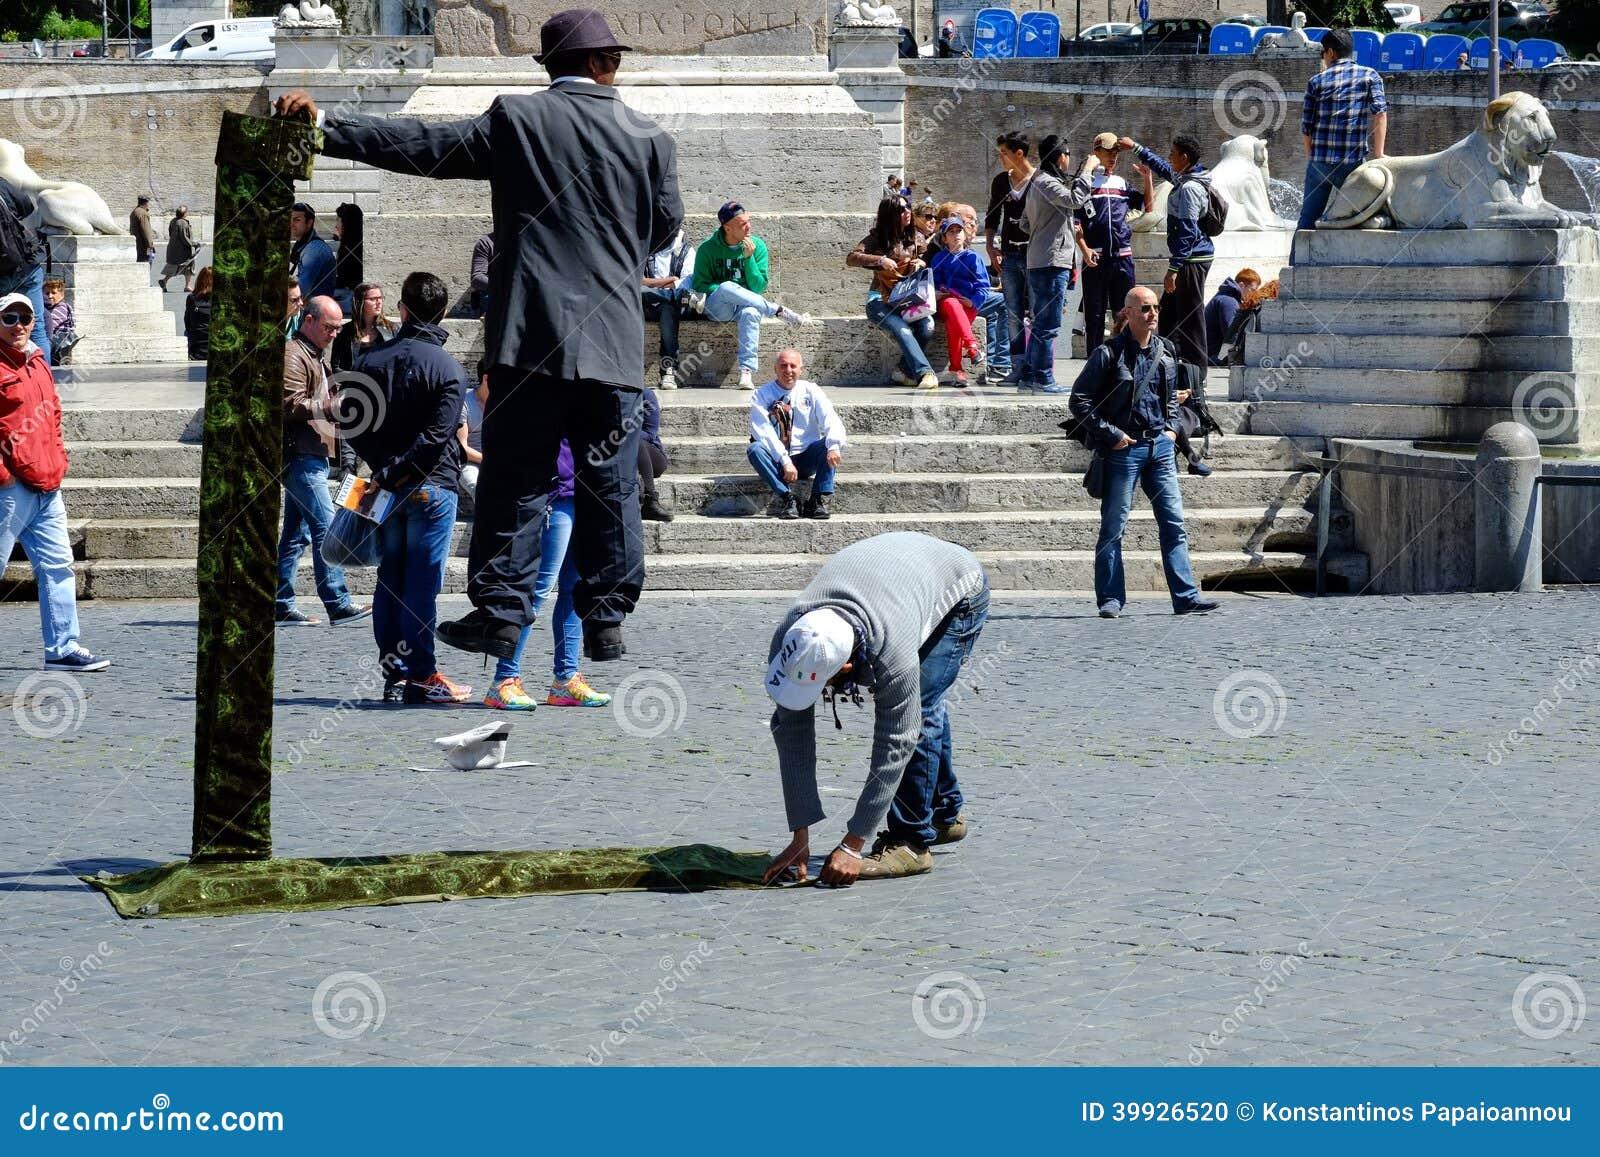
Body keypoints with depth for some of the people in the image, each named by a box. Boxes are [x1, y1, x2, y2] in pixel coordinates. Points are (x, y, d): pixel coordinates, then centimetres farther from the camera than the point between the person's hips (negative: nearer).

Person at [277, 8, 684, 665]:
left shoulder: (516, 120, -1)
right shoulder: (649, 138, 5)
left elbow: (424, 145, -3)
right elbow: (665, 224, 16)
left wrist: (327, 127, 1)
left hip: (532, 334, -2)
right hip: (614, 339, 2)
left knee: (515, 481, 1)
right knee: (611, 485, 7)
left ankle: (499, 614, -1)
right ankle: (606, 620, 7)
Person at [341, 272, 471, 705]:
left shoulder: (370, 359, 3)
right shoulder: (448, 369, -9)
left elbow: (350, 424, 1)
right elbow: (435, 437, -17)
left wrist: (382, 470, 3)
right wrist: (395, 471, -11)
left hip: (386, 489, 4)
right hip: (431, 488, -4)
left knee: (389, 582, 9)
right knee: (422, 584, -3)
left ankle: (394, 675, 9)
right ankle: (421, 675, -3)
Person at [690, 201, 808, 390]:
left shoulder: (757, 246, 4)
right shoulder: (708, 248, -1)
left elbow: (759, 288, 0)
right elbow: (700, 285, -1)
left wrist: (749, 258, -12)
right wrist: (725, 291, -16)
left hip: (745, 304, 1)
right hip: (716, 308, -1)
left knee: (751, 313, -38)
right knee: (727, 287, -37)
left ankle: (746, 371, -48)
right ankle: (779, 311, -25)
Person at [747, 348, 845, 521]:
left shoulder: (811, 391, 4)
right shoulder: (763, 395, -1)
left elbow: (830, 420, -11)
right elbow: (763, 432, -15)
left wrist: (834, 446, -33)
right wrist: (785, 462, -28)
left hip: (807, 460, 1)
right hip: (777, 462, -1)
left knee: (830, 443, -25)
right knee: (755, 449, -31)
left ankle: (818, 500, -29)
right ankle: (787, 498, -32)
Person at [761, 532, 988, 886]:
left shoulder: (892, 653, -45)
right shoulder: (789, 643, -29)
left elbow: (893, 748, -37)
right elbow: (793, 737, -22)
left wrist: (852, 846, -32)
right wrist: (799, 840, -21)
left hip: (961, 589, -6)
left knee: (916, 714, -19)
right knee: (923, 709, 19)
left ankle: (911, 842, -10)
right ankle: (946, 816, 40)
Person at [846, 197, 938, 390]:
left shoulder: (916, 238, 13)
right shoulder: (877, 238, 2)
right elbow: (851, 258, -8)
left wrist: (920, 264, -2)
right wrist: (881, 260, -20)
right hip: (880, 300, -4)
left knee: (927, 325, -27)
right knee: (902, 329, -33)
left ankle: (904, 370, -10)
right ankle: (924, 373, -42)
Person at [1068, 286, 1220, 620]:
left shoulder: (1165, 351, 9)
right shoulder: (1109, 354, -8)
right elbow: (1079, 401, -8)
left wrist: (1171, 428, 11)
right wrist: (1111, 435, -11)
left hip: (1160, 446, 5)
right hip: (1124, 448, -5)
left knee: (1174, 523, 1)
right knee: (1114, 527, 0)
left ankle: (1186, 597, 1)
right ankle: (1110, 599, 6)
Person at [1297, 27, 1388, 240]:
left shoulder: (1316, 81, 8)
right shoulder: (1370, 76, 6)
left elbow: (1306, 127, 7)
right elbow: (1380, 112, -7)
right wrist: (1378, 155, -8)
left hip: (1319, 162, 2)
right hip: (1353, 163, -1)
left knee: (1308, 218, 10)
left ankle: (1296, 257, 10)